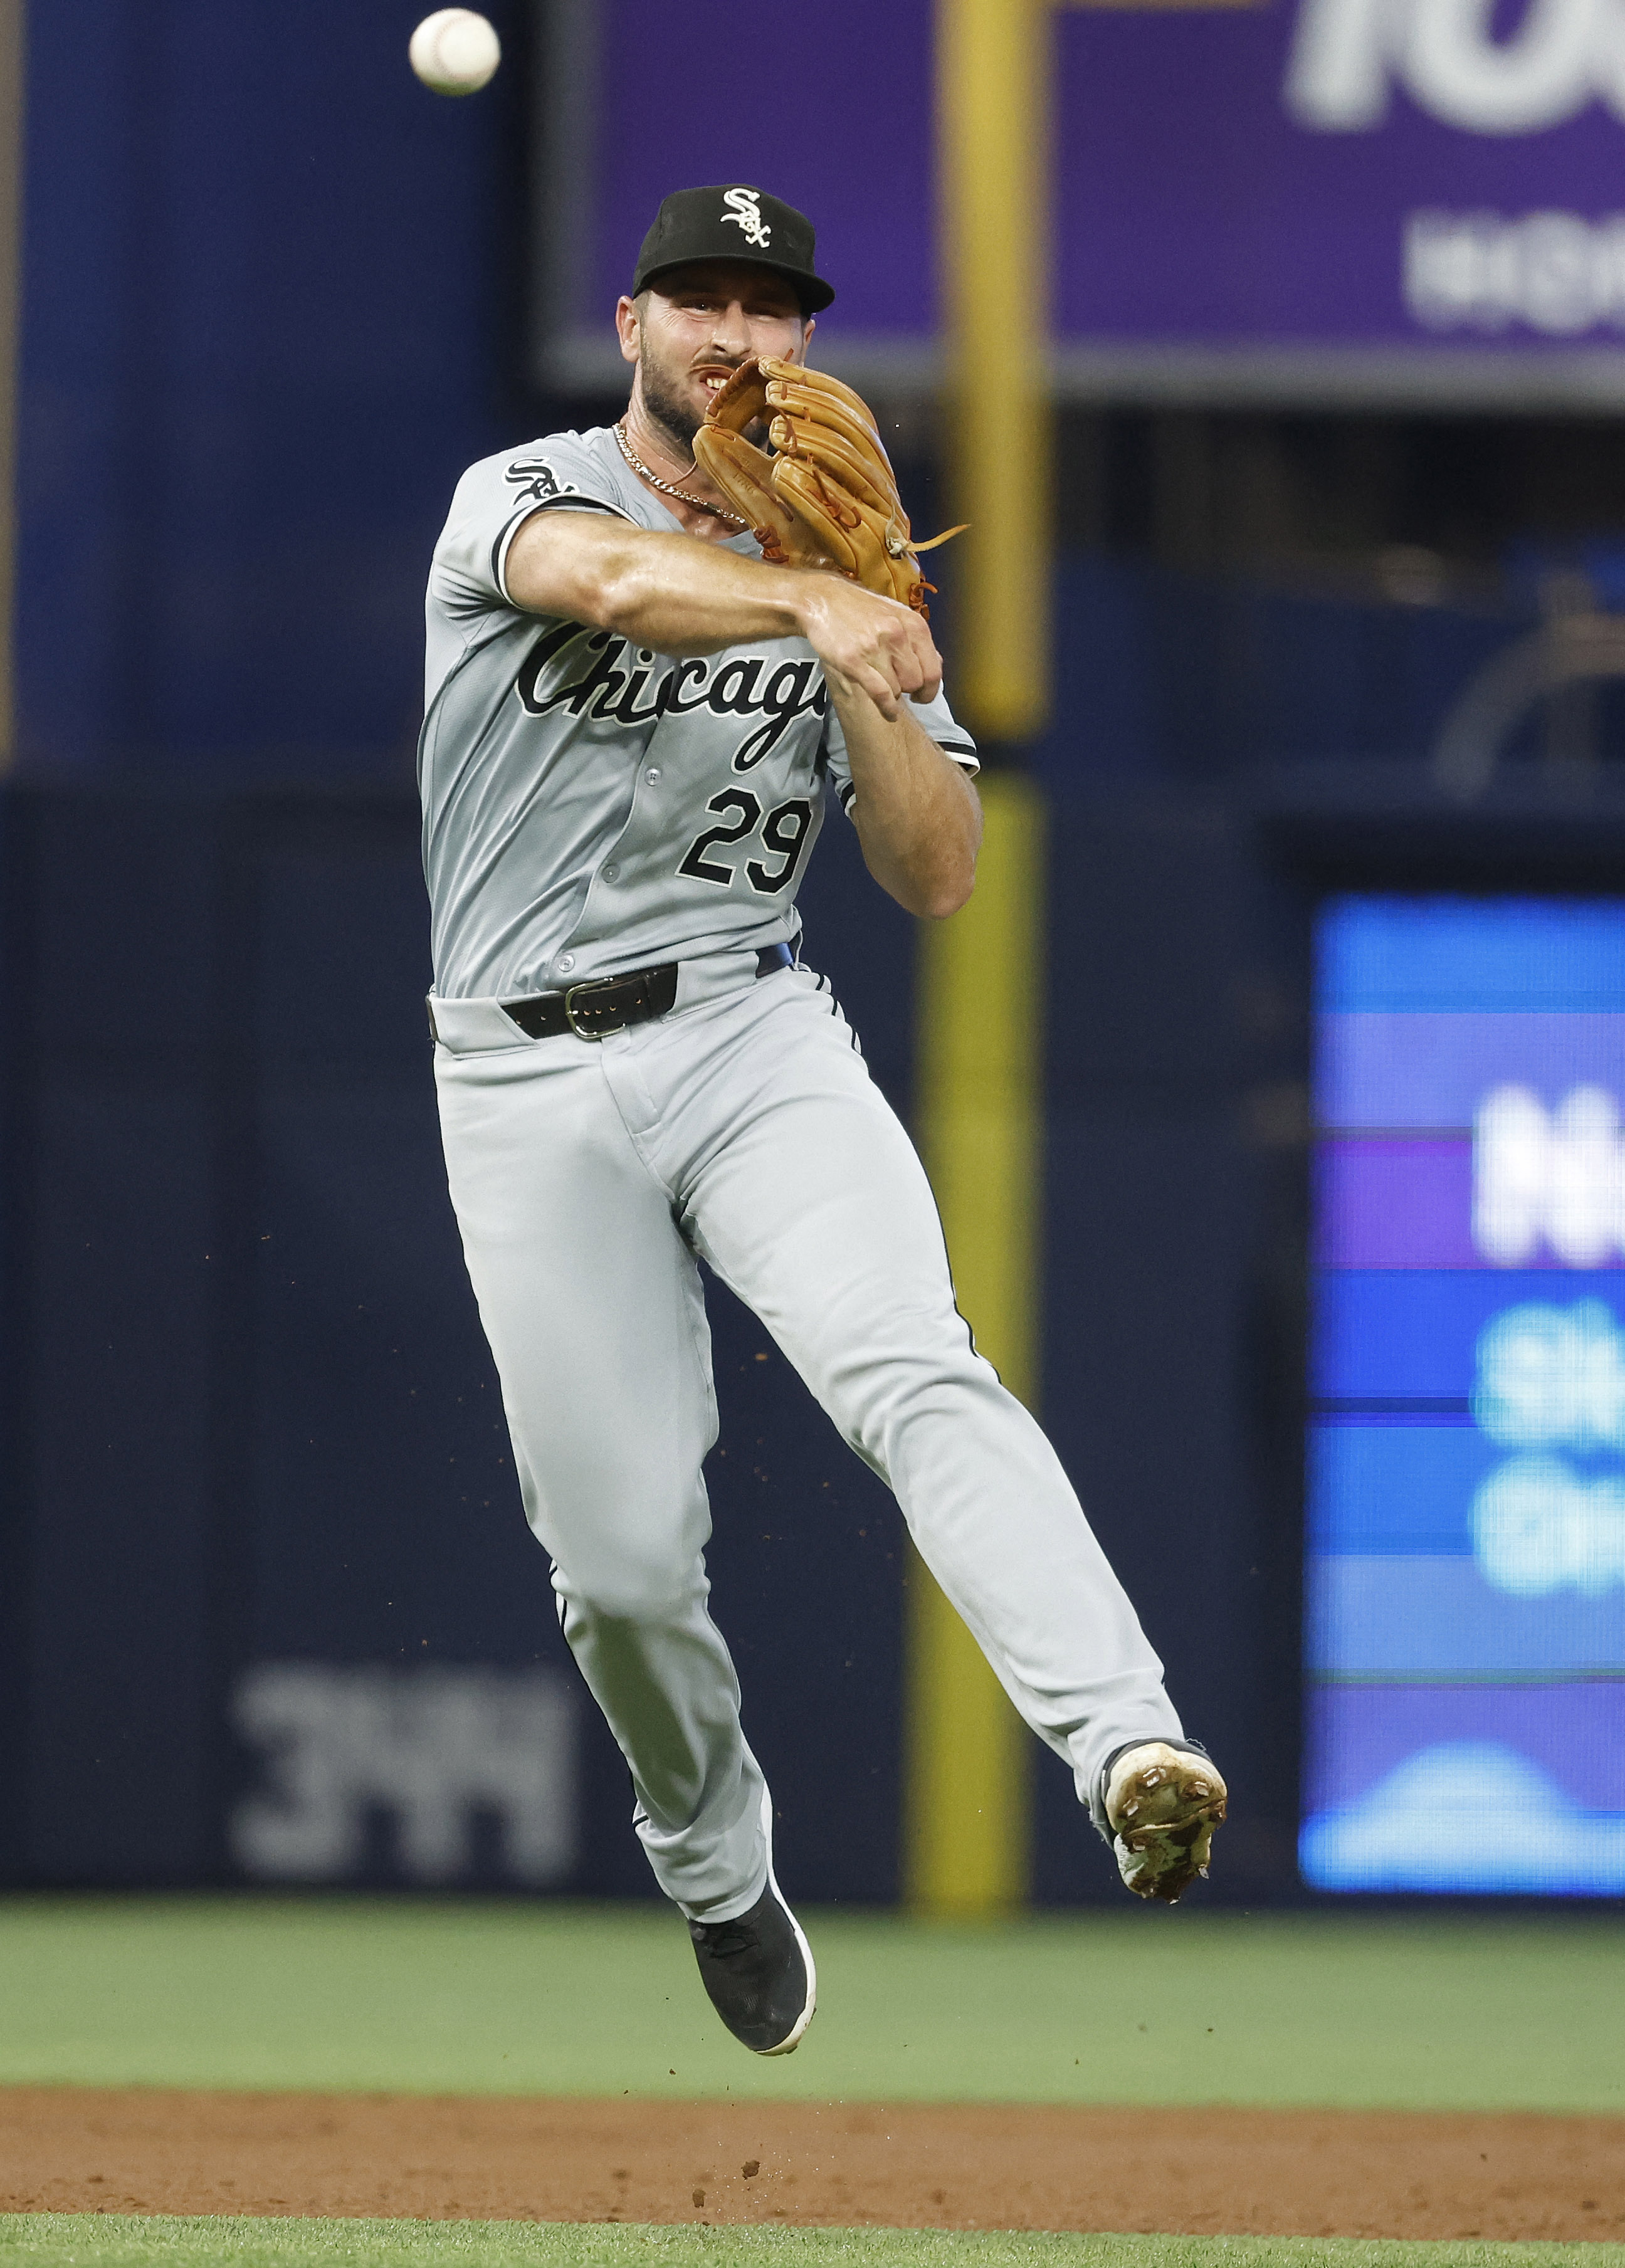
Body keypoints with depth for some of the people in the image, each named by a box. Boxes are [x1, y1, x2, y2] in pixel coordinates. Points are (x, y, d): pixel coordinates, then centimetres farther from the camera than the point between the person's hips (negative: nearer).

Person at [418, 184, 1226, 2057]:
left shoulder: (835, 574, 11)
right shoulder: (520, 496, 1)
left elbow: (938, 878, 4)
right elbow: (617, 581, -26)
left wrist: (861, 689, -13)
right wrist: (813, 611, -44)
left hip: (753, 1037, 1)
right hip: (531, 1084, -1)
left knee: (911, 1369, -26)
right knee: (623, 1556, -2)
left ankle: (1129, 1754, -45)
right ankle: (714, 1866, 28)